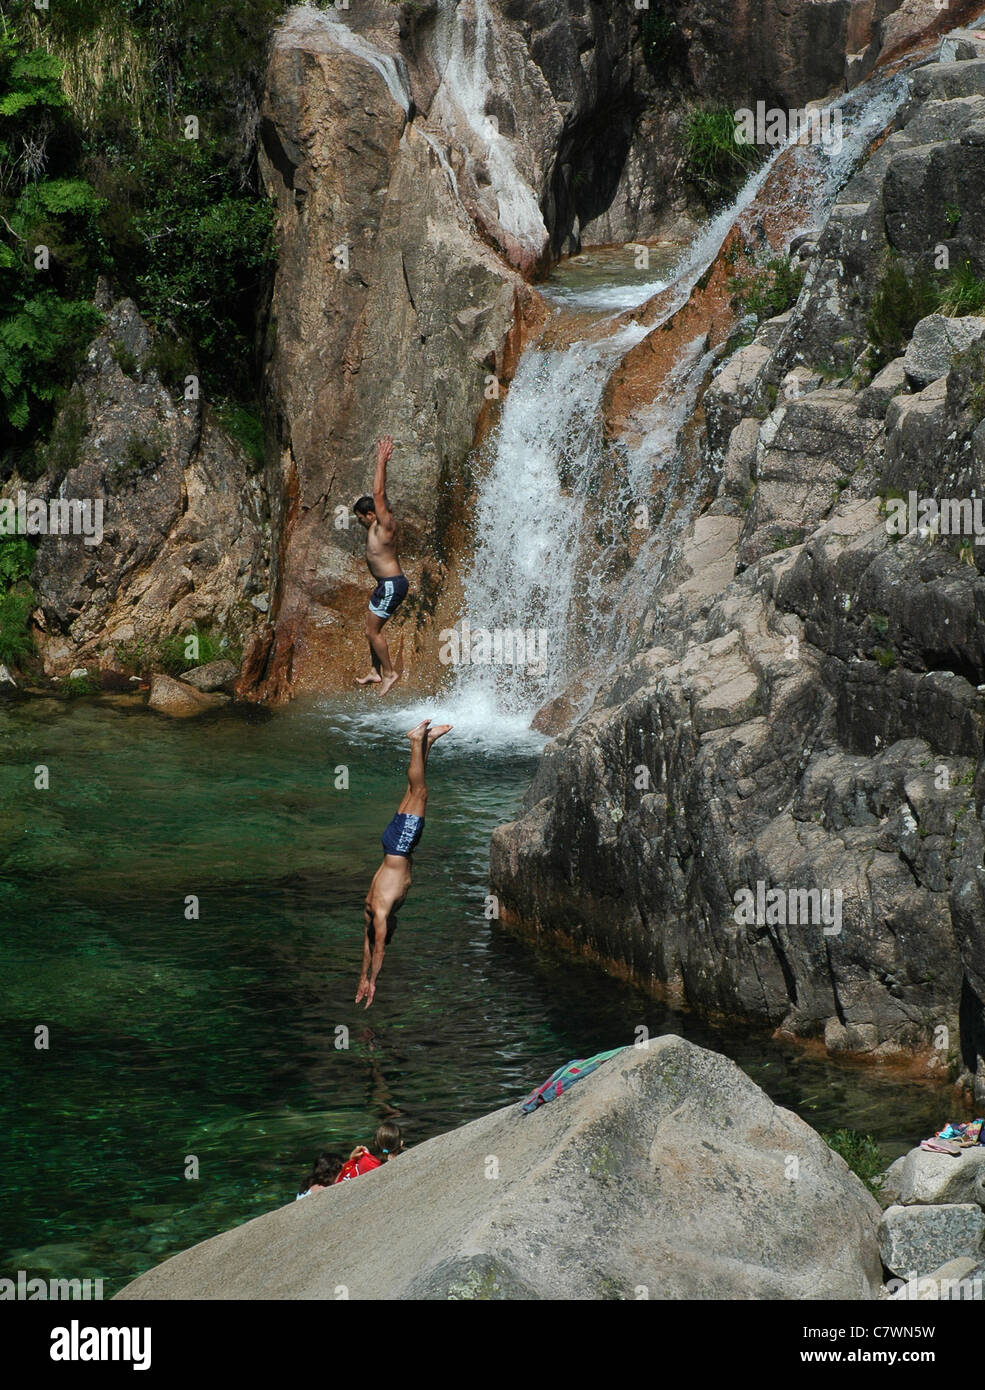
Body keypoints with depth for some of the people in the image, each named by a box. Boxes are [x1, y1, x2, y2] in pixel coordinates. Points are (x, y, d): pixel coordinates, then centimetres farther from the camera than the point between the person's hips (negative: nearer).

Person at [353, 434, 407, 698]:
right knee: (372, 629, 14)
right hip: (387, 583, 10)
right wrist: (381, 462, 15)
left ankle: (389, 672, 1)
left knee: (372, 630, -5)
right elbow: (379, 493, 18)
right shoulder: (379, 523, 9)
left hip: (391, 584, -10)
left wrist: (381, 461, -16)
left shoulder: (384, 524, -15)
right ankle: (376, 672, 19)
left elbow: (378, 493, -20)